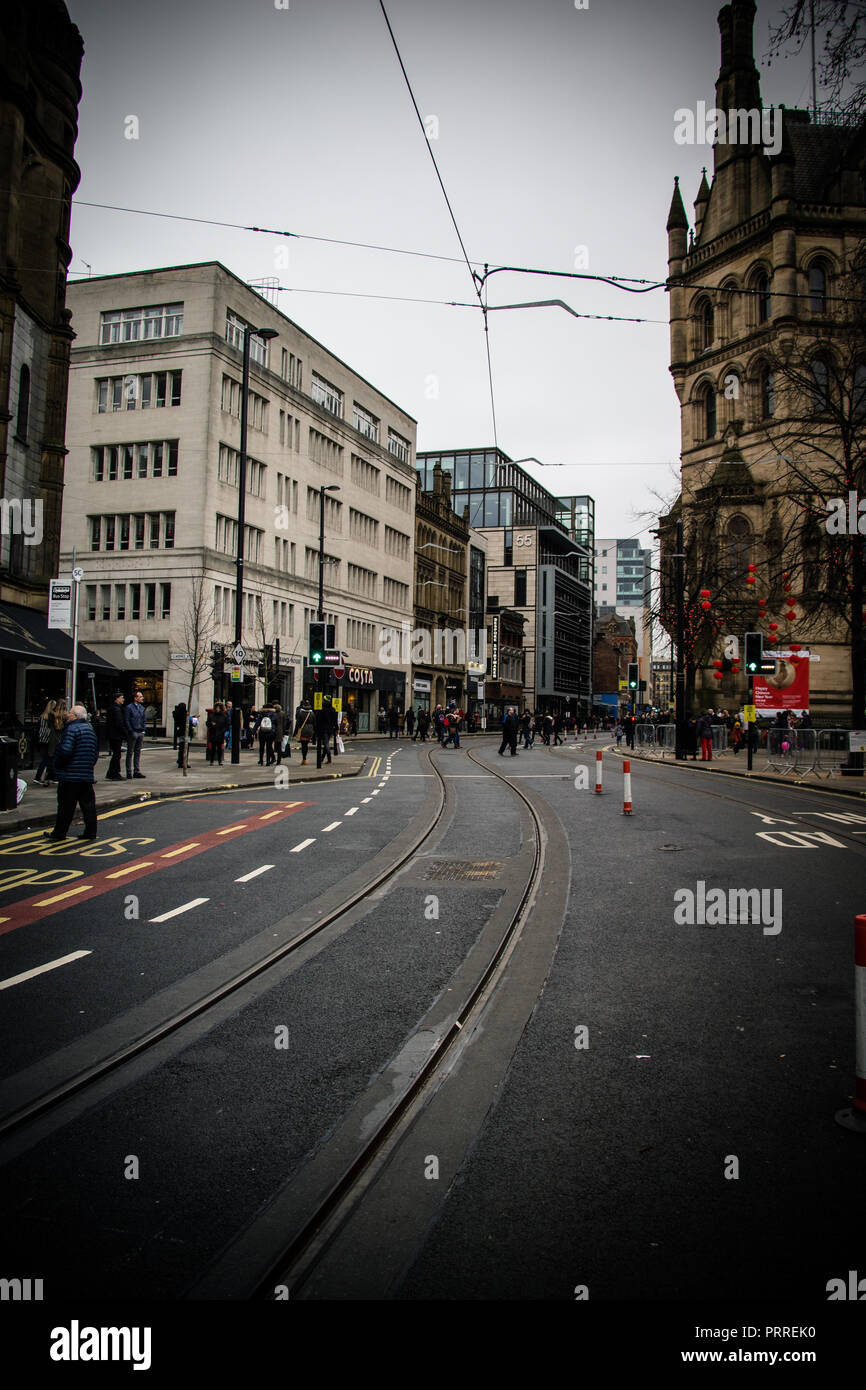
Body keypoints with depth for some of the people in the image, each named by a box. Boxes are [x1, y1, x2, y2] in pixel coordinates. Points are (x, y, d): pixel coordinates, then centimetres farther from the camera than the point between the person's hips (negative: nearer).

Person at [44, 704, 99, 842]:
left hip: (70, 775, -7)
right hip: (87, 775, 7)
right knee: (88, 804, 8)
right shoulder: (90, 730, 15)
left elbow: (65, 750, -22)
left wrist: (57, 764, -7)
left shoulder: (72, 729, -13)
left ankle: (59, 833, 9)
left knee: (66, 805, 1)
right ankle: (90, 832, 9)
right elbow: (96, 753, 19)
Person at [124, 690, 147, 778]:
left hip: (141, 732, 6)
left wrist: (143, 729, 6)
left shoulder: (142, 707, 12)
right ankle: (129, 772, 4)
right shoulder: (129, 707, -7)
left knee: (138, 752, 9)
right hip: (132, 733, -6)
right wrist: (132, 732, -14)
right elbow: (126, 721, -9)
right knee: (130, 752, 0)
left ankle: (137, 771, 13)